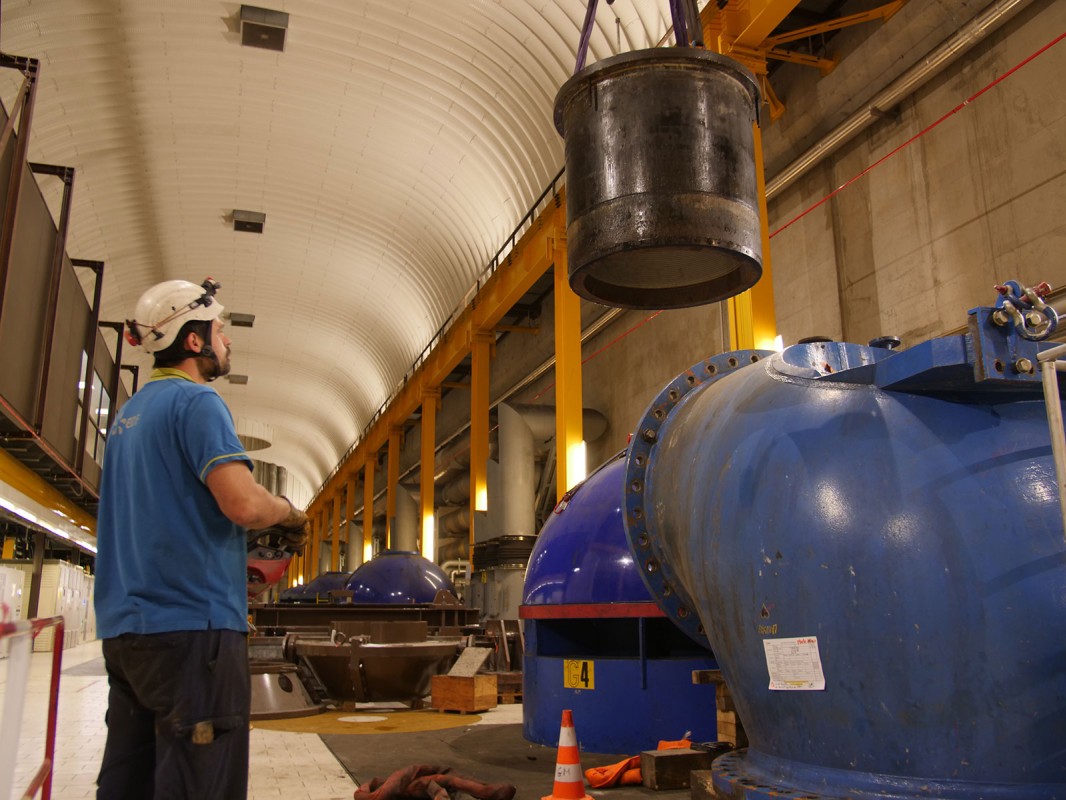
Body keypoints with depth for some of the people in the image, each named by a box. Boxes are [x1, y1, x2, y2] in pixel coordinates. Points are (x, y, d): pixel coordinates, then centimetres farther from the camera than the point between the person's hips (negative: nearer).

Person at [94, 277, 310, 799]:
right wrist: (291, 515, -4)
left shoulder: (127, 414, 18)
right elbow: (243, 503, -24)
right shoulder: (196, 401, -10)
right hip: (192, 623, -9)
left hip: (124, 628, 9)